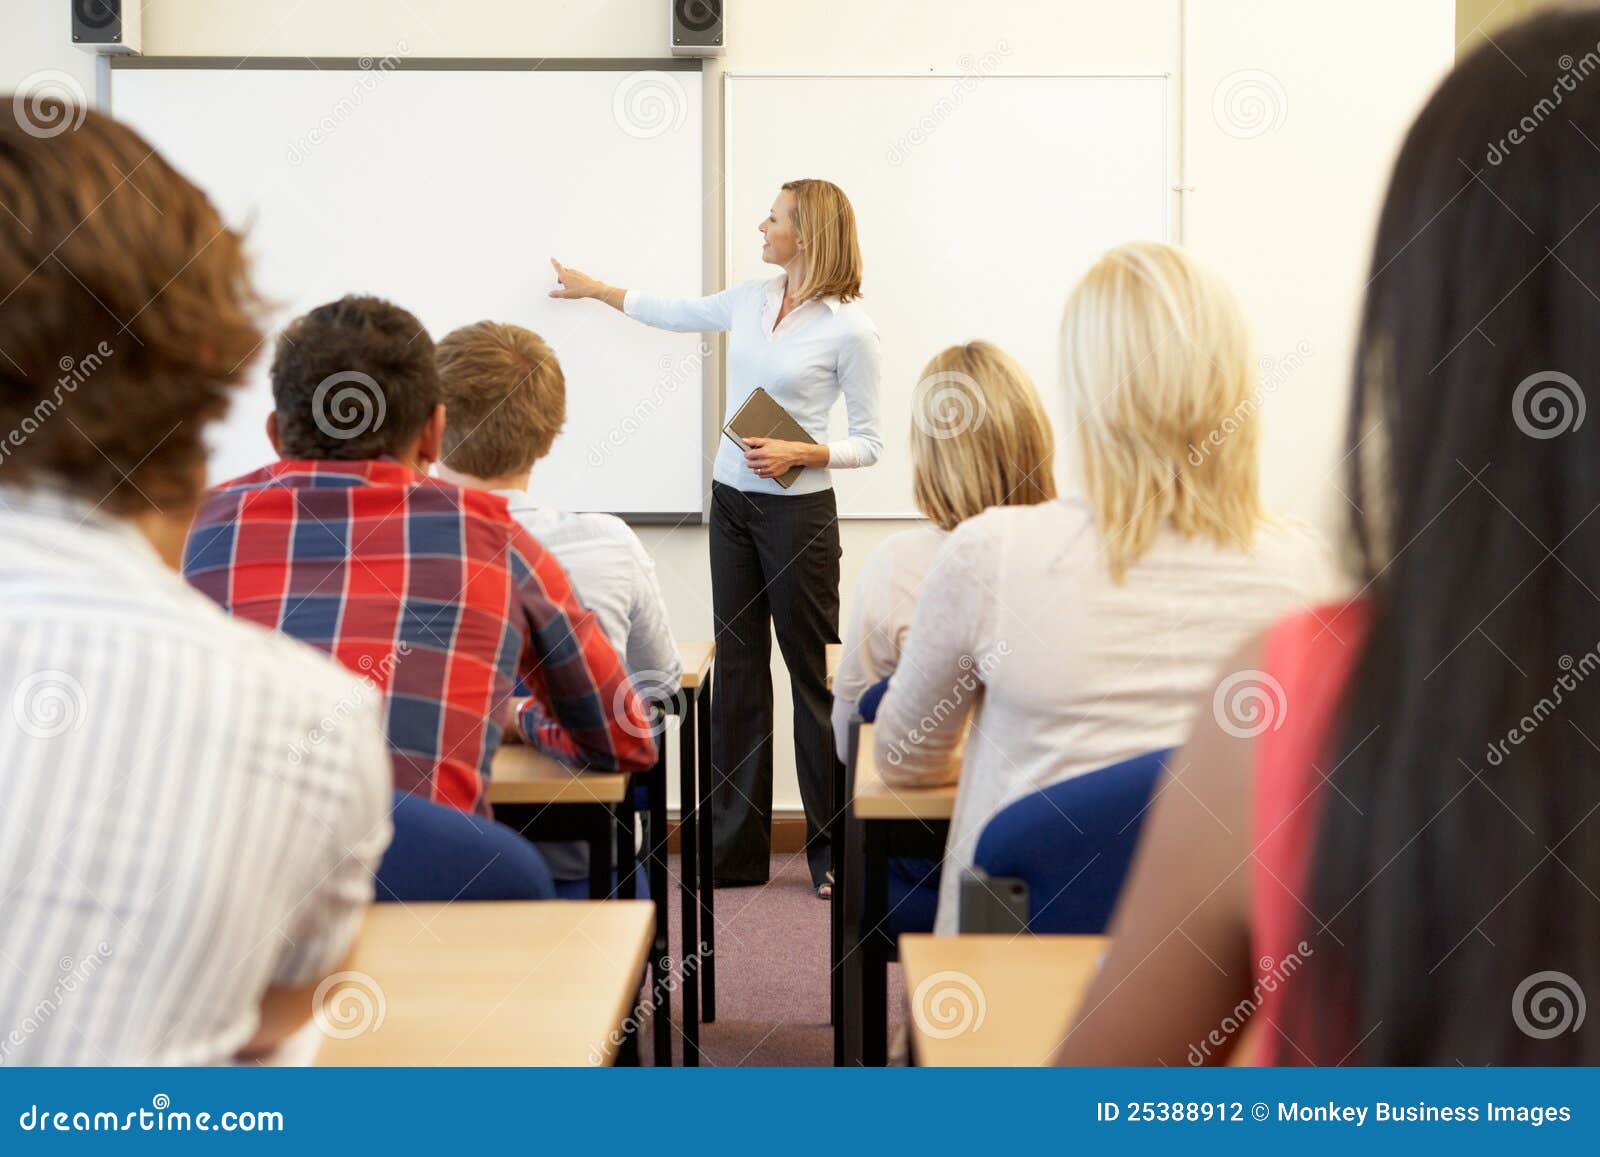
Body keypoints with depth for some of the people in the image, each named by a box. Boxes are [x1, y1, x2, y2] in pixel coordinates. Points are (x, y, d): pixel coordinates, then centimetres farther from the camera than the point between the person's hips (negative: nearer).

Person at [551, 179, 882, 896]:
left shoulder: (849, 330, -10)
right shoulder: (750, 301, 8)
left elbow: (869, 443, -6)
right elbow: (672, 312, 26)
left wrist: (800, 453, -21)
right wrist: (589, 287, 35)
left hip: (797, 513, -6)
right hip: (732, 504, 6)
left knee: (813, 675, -2)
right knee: (737, 669, 8)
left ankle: (832, 849, 8)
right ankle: (737, 849, 14)